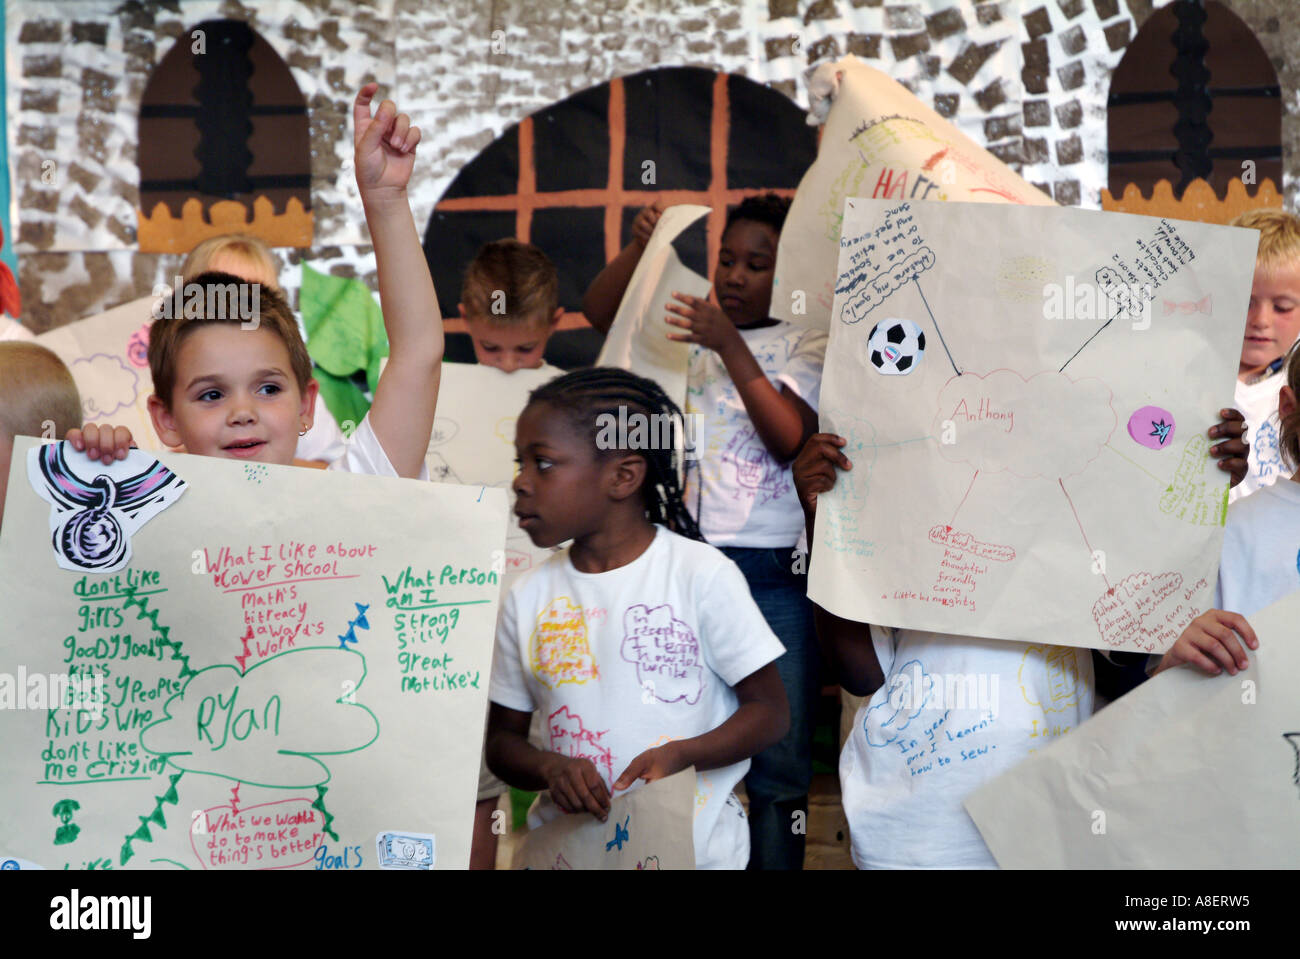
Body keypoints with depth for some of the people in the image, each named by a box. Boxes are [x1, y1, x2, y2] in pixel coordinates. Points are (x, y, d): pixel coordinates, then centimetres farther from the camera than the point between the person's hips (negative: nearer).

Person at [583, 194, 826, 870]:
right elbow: (598, 311, 15)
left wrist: (730, 345, -16)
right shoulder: (692, 324, 15)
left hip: (772, 573, -2)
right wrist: (637, 249, -3)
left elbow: (789, 438, -8)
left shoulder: (805, 344, 6)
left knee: (777, 758, 2)